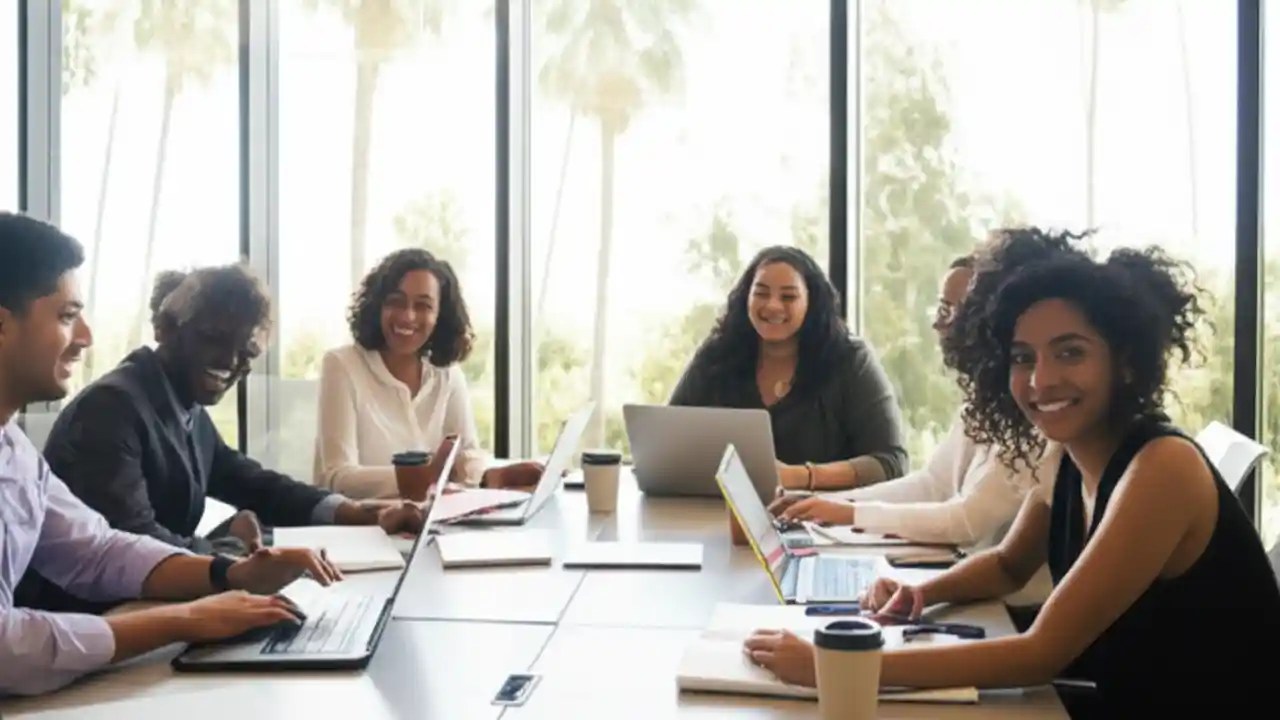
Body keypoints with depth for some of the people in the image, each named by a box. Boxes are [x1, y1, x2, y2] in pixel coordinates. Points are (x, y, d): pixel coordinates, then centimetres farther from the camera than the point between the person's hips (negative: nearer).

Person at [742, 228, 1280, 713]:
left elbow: (1042, 653, -28)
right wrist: (920, 592, -3)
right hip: (1130, 700, 6)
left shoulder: (1163, 467, -23)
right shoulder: (1068, 460, 0)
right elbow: (1008, 565, 17)